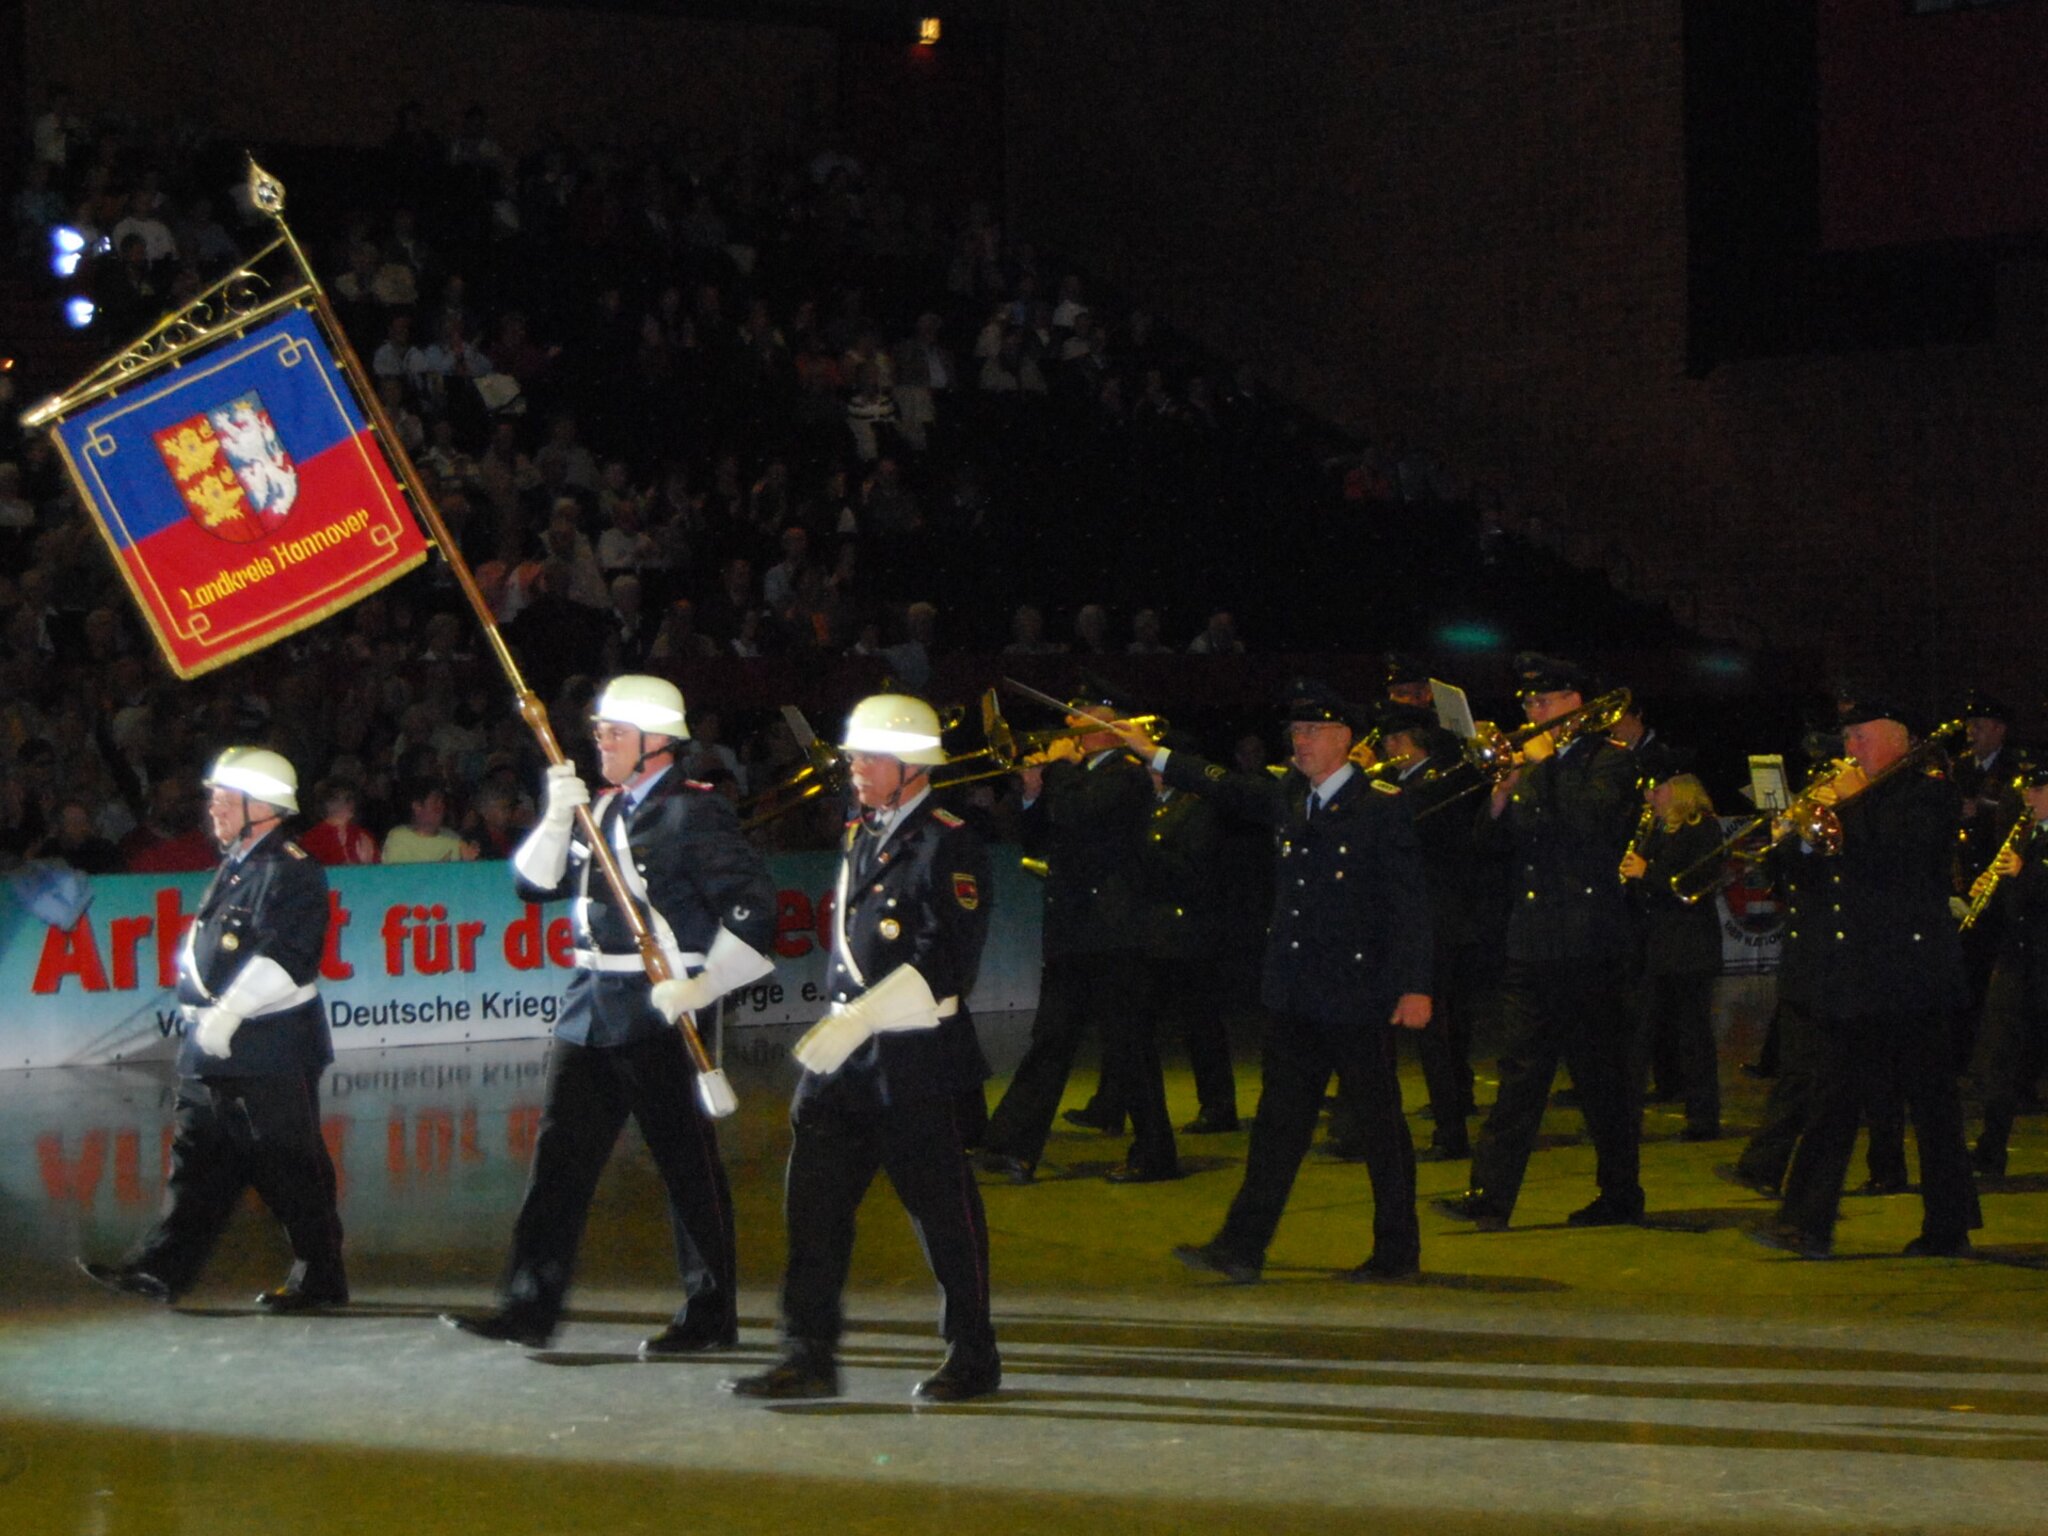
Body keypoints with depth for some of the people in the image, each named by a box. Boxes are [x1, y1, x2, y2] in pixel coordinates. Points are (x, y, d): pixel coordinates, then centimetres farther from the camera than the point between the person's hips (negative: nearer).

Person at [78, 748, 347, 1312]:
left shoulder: (291, 872, -12)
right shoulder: (234, 869, 18)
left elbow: (283, 957, -22)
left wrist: (229, 1012, -23)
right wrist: (202, 1009, 15)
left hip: (271, 1052, -10)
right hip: (217, 1052, 10)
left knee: (289, 1165, -4)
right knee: (198, 1158, 8)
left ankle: (320, 1276, 3)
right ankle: (162, 1267, 9)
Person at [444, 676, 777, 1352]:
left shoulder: (695, 813, -8)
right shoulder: (602, 812, 15)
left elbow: (753, 905, -13)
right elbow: (534, 883, 12)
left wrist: (702, 987, -19)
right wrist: (558, 818, -4)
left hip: (660, 1013, -7)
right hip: (590, 1010, 7)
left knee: (687, 1164, 1)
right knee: (560, 1152, 3)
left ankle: (710, 1314, 10)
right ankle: (529, 1306, 4)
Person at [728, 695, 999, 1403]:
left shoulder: (947, 844, -12)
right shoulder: (862, 835, 14)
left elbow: (946, 959, -20)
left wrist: (860, 1019, -24)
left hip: (917, 1059, -8)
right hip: (845, 1052, 8)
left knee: (942, 1210, 2)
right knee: (813, 1200, 2)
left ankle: (973, 1356, 15)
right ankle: (809, 1355, 6)